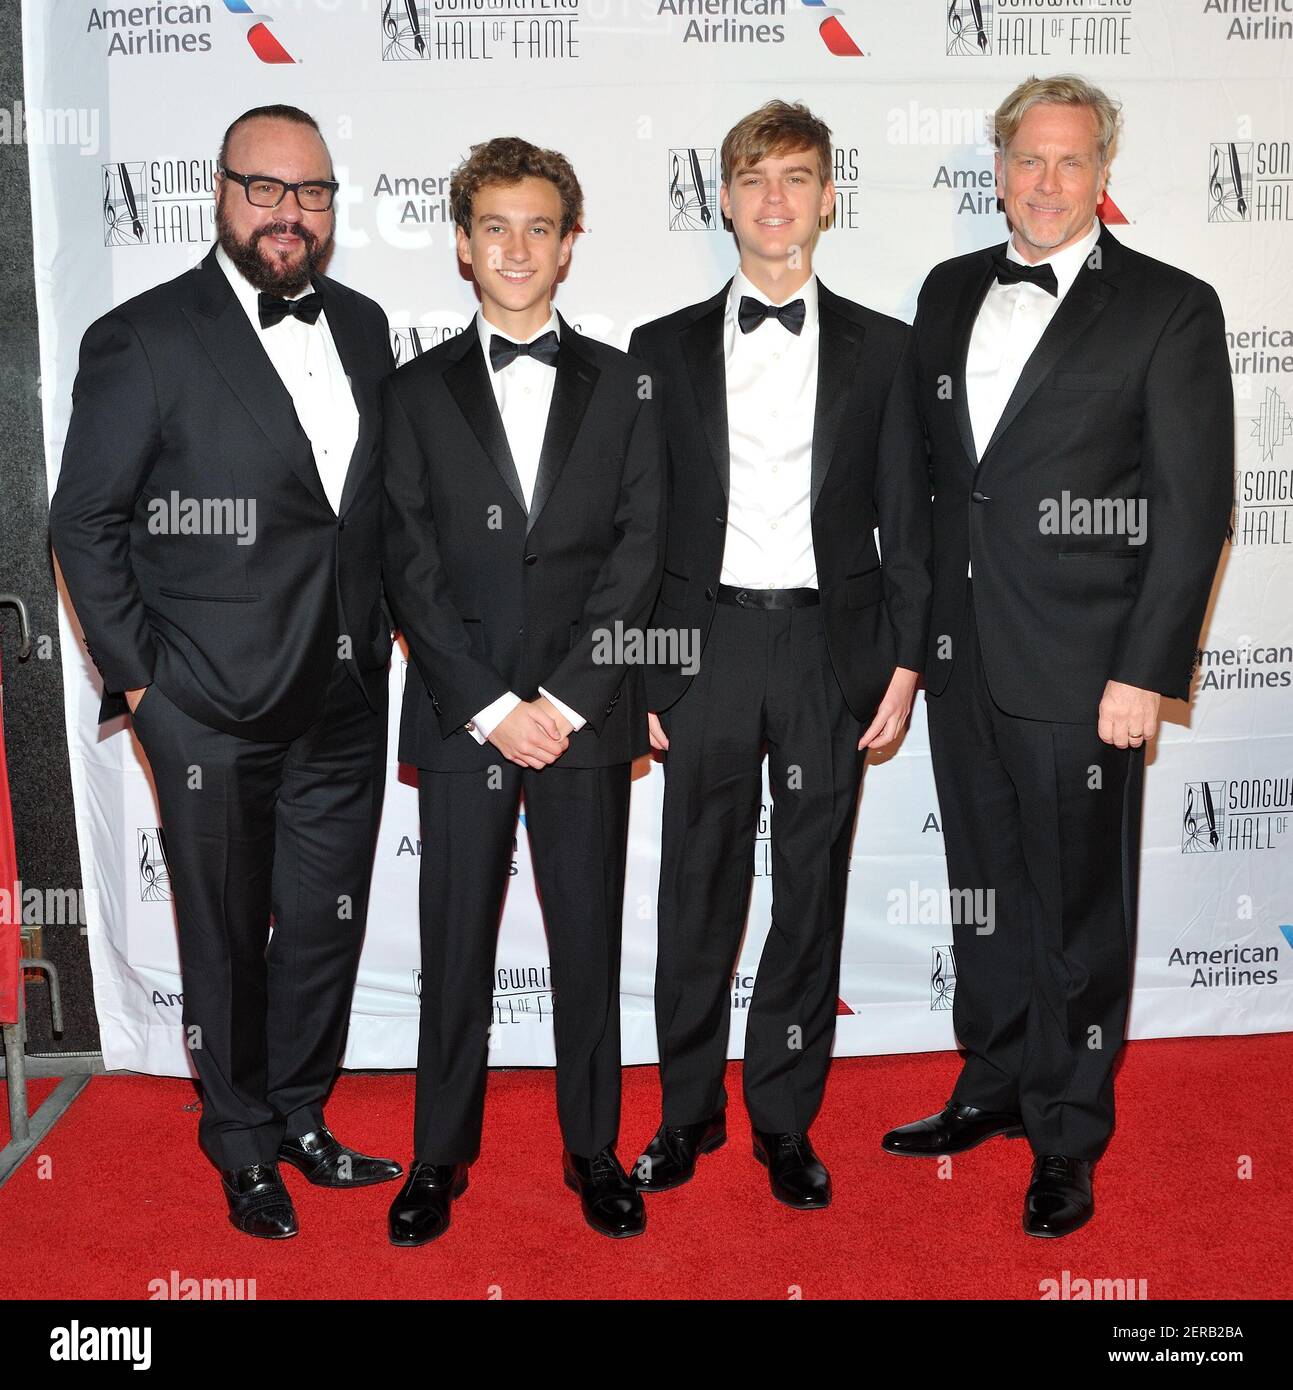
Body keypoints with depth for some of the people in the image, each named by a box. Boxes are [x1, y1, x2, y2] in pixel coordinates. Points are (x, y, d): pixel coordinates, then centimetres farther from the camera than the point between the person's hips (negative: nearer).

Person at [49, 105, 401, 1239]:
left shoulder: (362, 326, 8)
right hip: (214, 708, -4)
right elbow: (83, 521, -5)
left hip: (347, 699, 5)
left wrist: (382, 626, 9)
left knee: (328, 929, 15)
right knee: (228, 942, 11)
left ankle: (301, 1115, 36)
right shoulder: (144, 340, -8)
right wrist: (138, 673, -8)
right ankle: (244, 1148, 31)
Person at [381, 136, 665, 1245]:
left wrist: (563, 699, -10)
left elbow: (639, 552, -1)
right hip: (459, 718, 0)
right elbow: (411, 565, 0)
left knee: (589, 938, 8)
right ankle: (441, 1155, 23)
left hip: (585, 715, 0)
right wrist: (490, 706, -9)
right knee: (455, 944, 7)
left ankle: (594, 1150, 24)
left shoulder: (624, 386, 8)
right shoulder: (418, 391, 7)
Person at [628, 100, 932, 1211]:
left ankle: (786, 1120, 24)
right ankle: (688, 1112, 24)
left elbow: (907, 521, 7)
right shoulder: (664, 348, 7)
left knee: (813, 891, 7)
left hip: (831, 648, 0)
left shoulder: (881, 349, 7)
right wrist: (630, 676, 1)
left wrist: (905, 661, -2)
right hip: (707, 644, 0)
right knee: (697, 891, 6)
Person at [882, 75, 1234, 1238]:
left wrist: (1147, 671, -13)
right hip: (961, 654, 5)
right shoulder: (951, 292, 11)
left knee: (1079, 910, 6)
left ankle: (1067, 1139, 24)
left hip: (1082, 666, -5)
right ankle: (994, 1088, 36)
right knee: (984, 886, 17)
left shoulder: (1171, 309, -4)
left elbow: (1194, 506, -7)